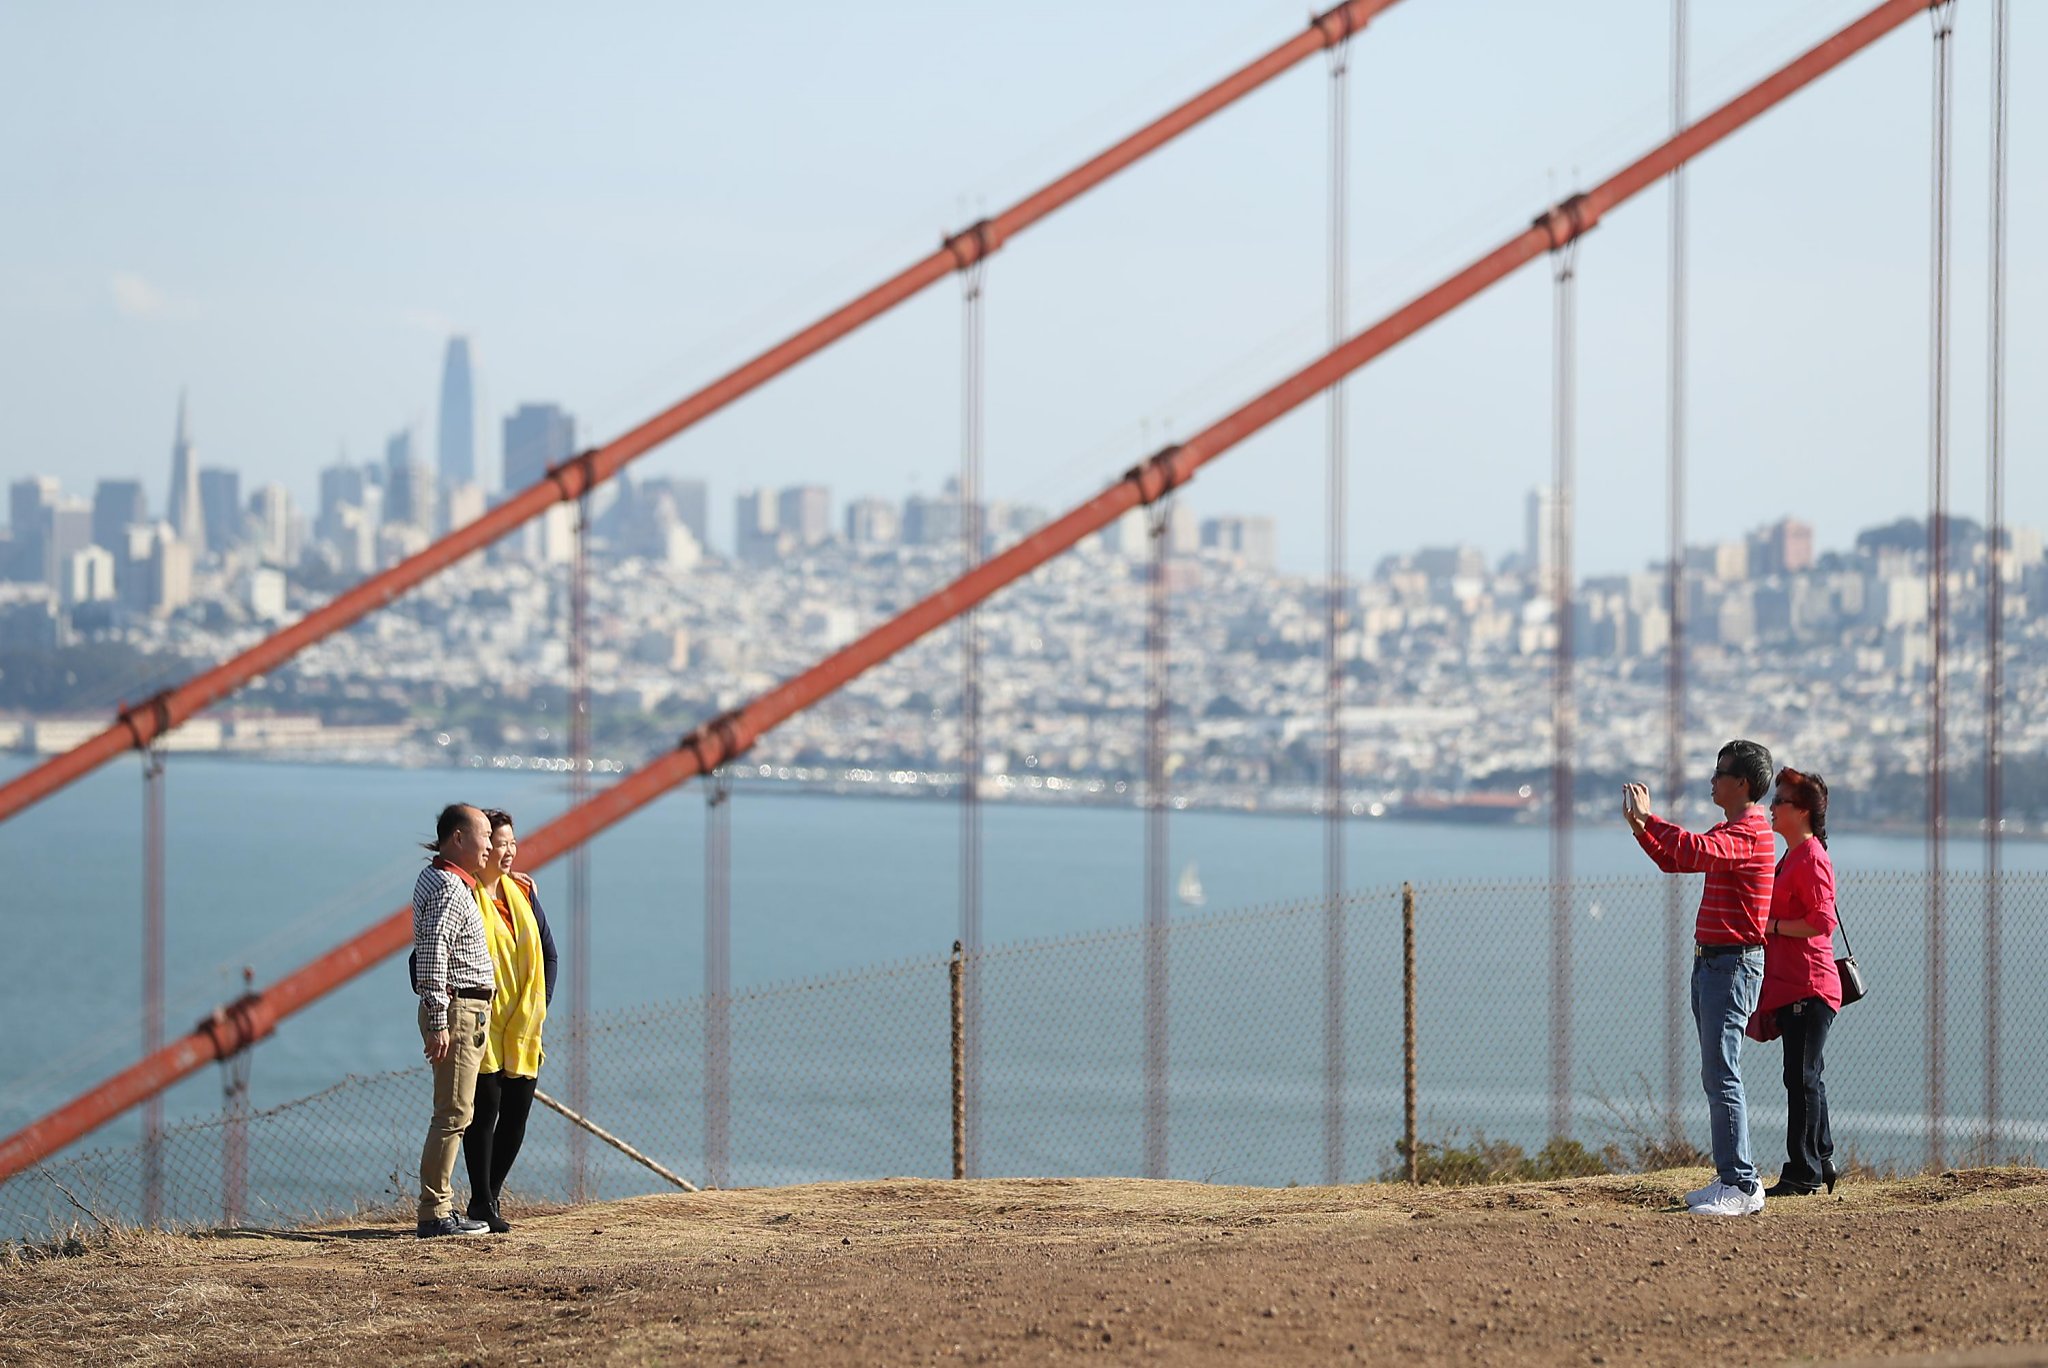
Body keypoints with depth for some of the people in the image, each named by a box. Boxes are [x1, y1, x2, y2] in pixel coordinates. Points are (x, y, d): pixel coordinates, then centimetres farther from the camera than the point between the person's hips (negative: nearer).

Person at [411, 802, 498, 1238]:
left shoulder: (433, 877, 15)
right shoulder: (450, 888, -16)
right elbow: (432, 953, -24)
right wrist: (439, 1023, -25)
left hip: (464, 1010, 11)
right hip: (459, 1009, -11)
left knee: (452, 1114, 13)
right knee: (454, 1113, -9)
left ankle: (438, 1207, 17)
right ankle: (435, 1215, -10)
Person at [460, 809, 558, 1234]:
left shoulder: (523, 891, 11)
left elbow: (547, 953, 18)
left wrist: (540, 1006, 8)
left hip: (523, 1029, 6)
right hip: (482, 1029, -6)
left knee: (517, 1112, 7)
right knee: (485, 1110, -6)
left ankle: (491, 1196, 18)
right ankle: (482, 1204, 1)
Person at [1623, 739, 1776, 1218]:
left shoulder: (1750, 832, -14)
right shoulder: (1728, 830, 19)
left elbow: (1696, 851, -32)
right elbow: (1674, 860, 26)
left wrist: (1648, 818, -22)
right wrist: (1640, 826, 11)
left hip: (1733, 964, -11)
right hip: (1711, 962, 11)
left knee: (1722, 1076, -13)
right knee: (1716, 1077, 12)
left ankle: (1741, 1187, -14)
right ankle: (1733, 1179, 16)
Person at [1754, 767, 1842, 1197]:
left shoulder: (1811, 858, -13)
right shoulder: (1791, 856, 19)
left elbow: (1821, 921, -21)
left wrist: (1772, 925, -15)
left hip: (1808, 987, -11)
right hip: (1789, 985, 11)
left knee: (1801, 1077, -8)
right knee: (1804, 1077, 15)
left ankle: (1804, 1173, -6)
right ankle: (1821, 1163, 22)